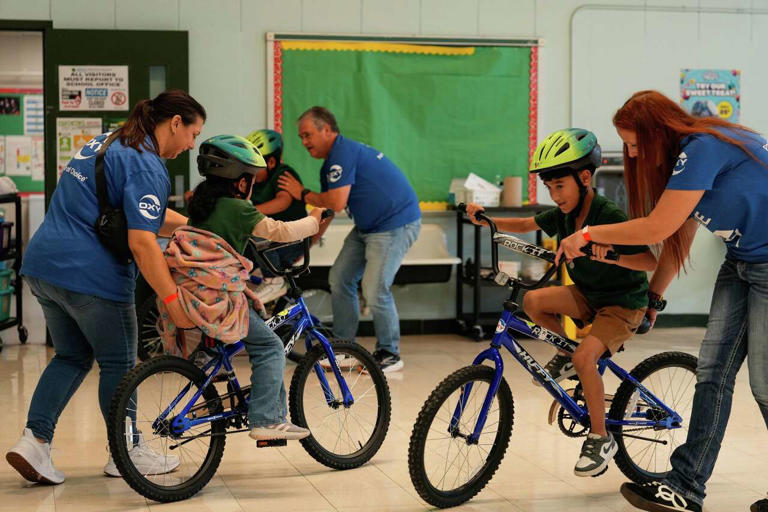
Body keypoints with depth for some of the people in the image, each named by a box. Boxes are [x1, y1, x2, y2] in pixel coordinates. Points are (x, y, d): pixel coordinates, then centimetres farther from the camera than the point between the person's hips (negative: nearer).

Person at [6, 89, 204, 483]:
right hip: (90, 274, -9)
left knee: (71, 357, 19)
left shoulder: (106, 143, 17)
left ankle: (34, 441, 7)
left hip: (43, 264, 9)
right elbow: (141, 242, -23)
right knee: (118, 363, 8)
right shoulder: (146, 166, -14)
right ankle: (126, 454, 21)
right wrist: (175, 303, -24)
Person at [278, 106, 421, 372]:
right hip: (367, 227, 11)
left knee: (375, 290, -13)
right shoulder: (330, 163, 14)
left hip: (396, 224, -10)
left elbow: (337, 202, -25)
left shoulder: (343, 153, -18)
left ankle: (389, 354, 4)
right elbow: (324, 211, 17)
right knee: (339, 279, 7)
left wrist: (303, 194, -8)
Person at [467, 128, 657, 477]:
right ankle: (566, 351, 11)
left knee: (585, 356, -28)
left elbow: (650, 261, -30)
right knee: (532, 301, -16)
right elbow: (526, 225, 7)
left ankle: (601, 439, -11)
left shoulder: (609, 217, -25)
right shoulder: (564, 214, -3)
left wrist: (610, 256, -47)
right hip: (588, 295, 7)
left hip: (624, 304, -7)